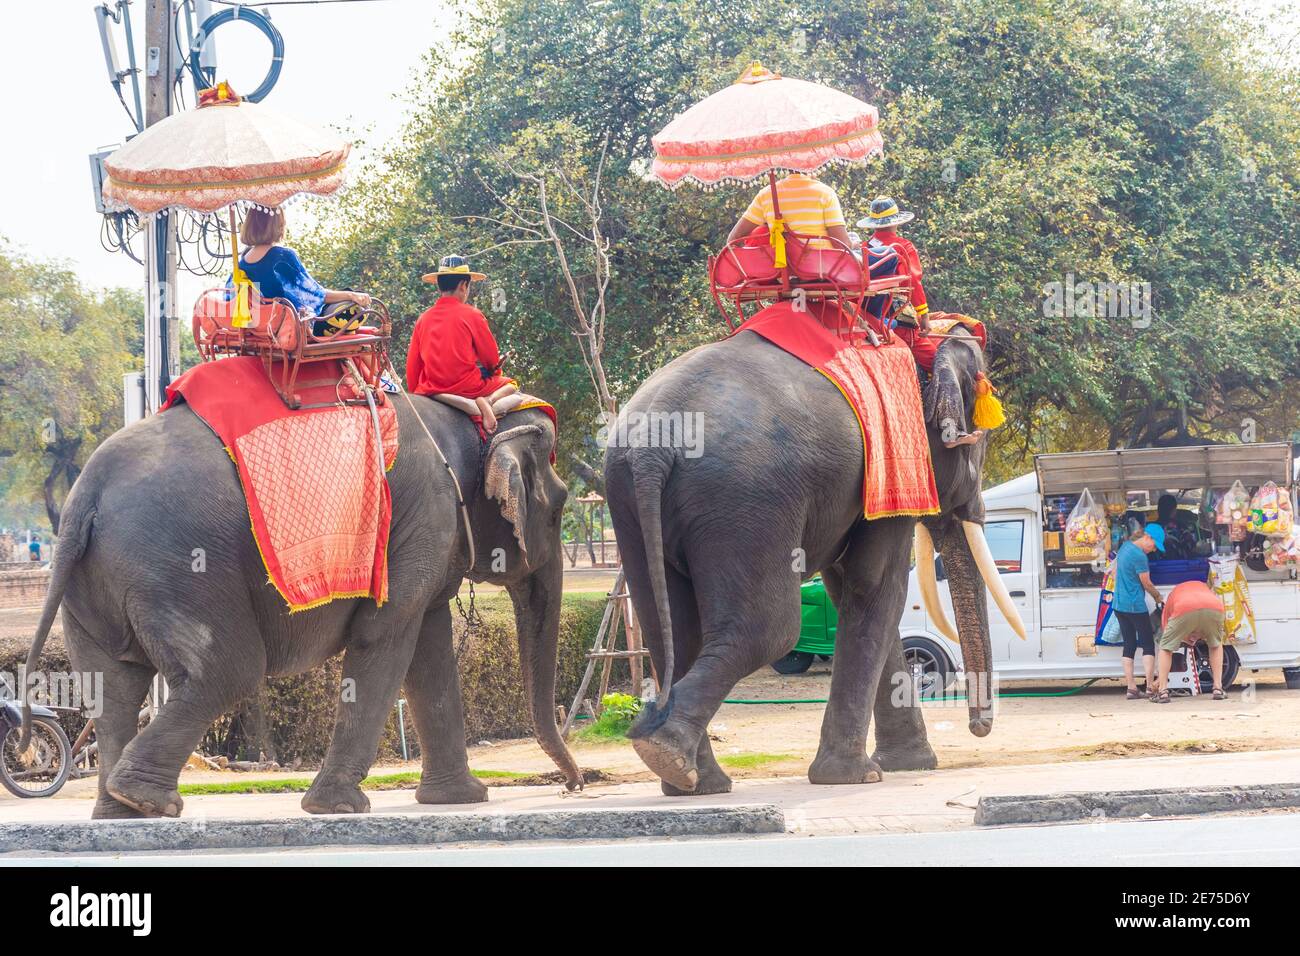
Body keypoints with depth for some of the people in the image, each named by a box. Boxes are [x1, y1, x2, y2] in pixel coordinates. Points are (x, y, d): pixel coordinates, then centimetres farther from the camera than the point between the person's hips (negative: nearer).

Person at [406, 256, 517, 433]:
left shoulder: (423, 319, 5)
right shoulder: (471, 315, -6)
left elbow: (412, 364, 9)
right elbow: (491, 357, 3)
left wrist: (415, 392, 24)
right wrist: (495, 372, 26)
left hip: (433, 390, 2)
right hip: (467, 388, -2)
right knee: (509, 385, 21)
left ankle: (469, 405, 2)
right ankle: (489, 401, -12)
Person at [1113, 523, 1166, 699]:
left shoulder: (1124, 546, 10)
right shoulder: (1139, 556, -17)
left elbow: (1115, 573, 21)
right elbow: (1147, 584, -8)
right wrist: (1159, 599, 8)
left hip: (1119, 604, 8)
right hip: (1135, 606, -8)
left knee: (1129, 645, 9)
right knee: (1148, 644, 0)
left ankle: (1131, 688, 6)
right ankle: (1150, 686, -5)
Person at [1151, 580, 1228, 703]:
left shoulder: (1172, 596, 40)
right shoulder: (1204, 587, 46)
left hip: (1184, 610, -2)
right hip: (1214, 608, 2)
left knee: (1166, 647, 22)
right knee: (1216, 645, 31)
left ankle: (1163, 691, 14)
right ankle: (1218, 689, 26)